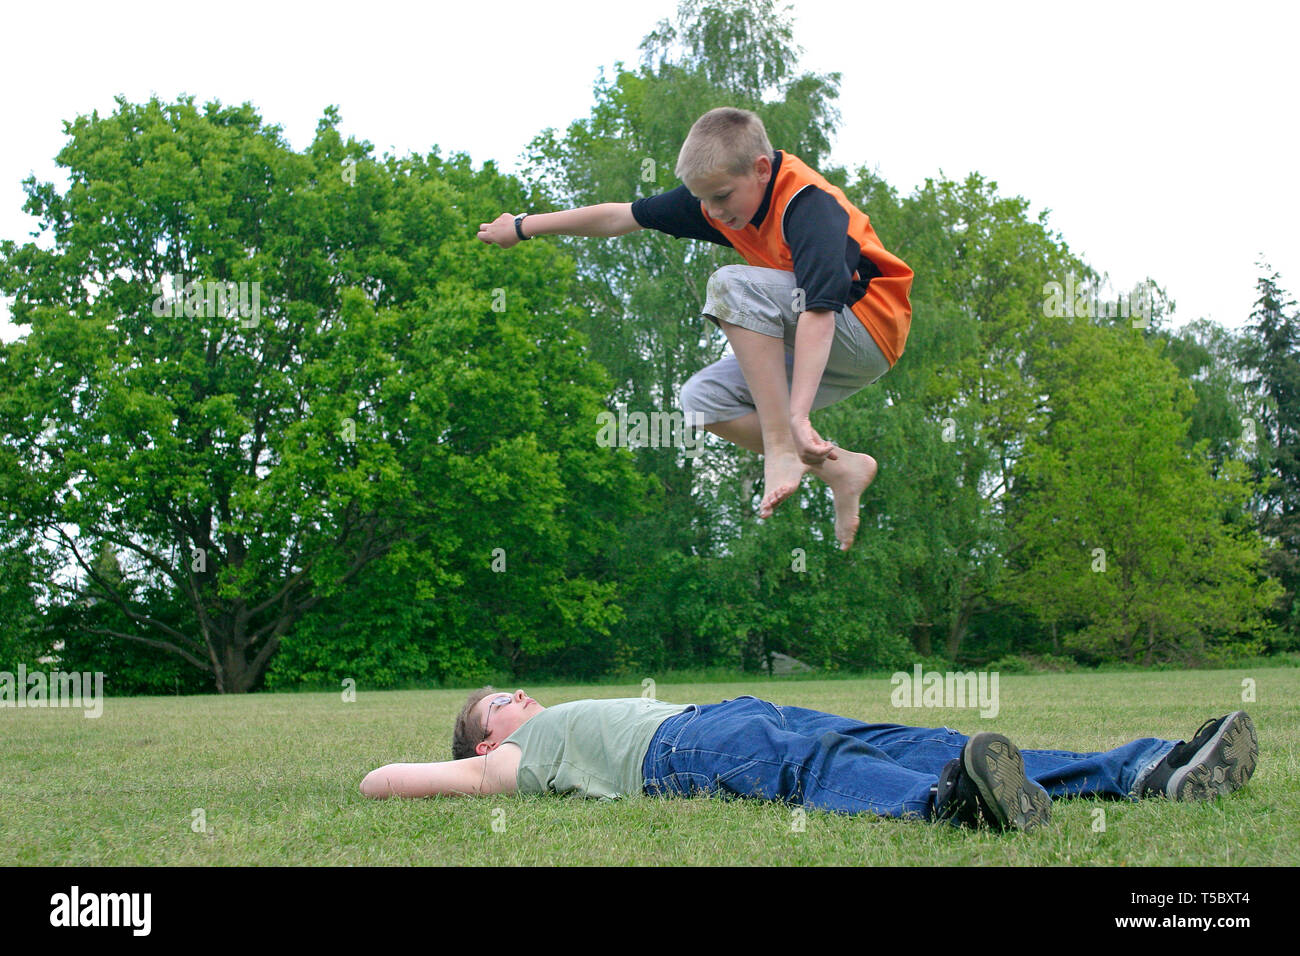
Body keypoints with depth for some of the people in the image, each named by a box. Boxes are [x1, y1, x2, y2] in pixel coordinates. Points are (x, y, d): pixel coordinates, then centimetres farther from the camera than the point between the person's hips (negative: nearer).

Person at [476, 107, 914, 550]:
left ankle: (780, 448, -28)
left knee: (733, 284, -27)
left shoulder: (810, 206, -26)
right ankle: (841, 469, -8)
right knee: (701, 399, -4)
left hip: (869, 335, -9)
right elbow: (622, 217, 9)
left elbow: (819, 312, -37)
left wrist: (797, 416, -45)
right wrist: (523, 226, 15)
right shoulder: (721, 195, -1)